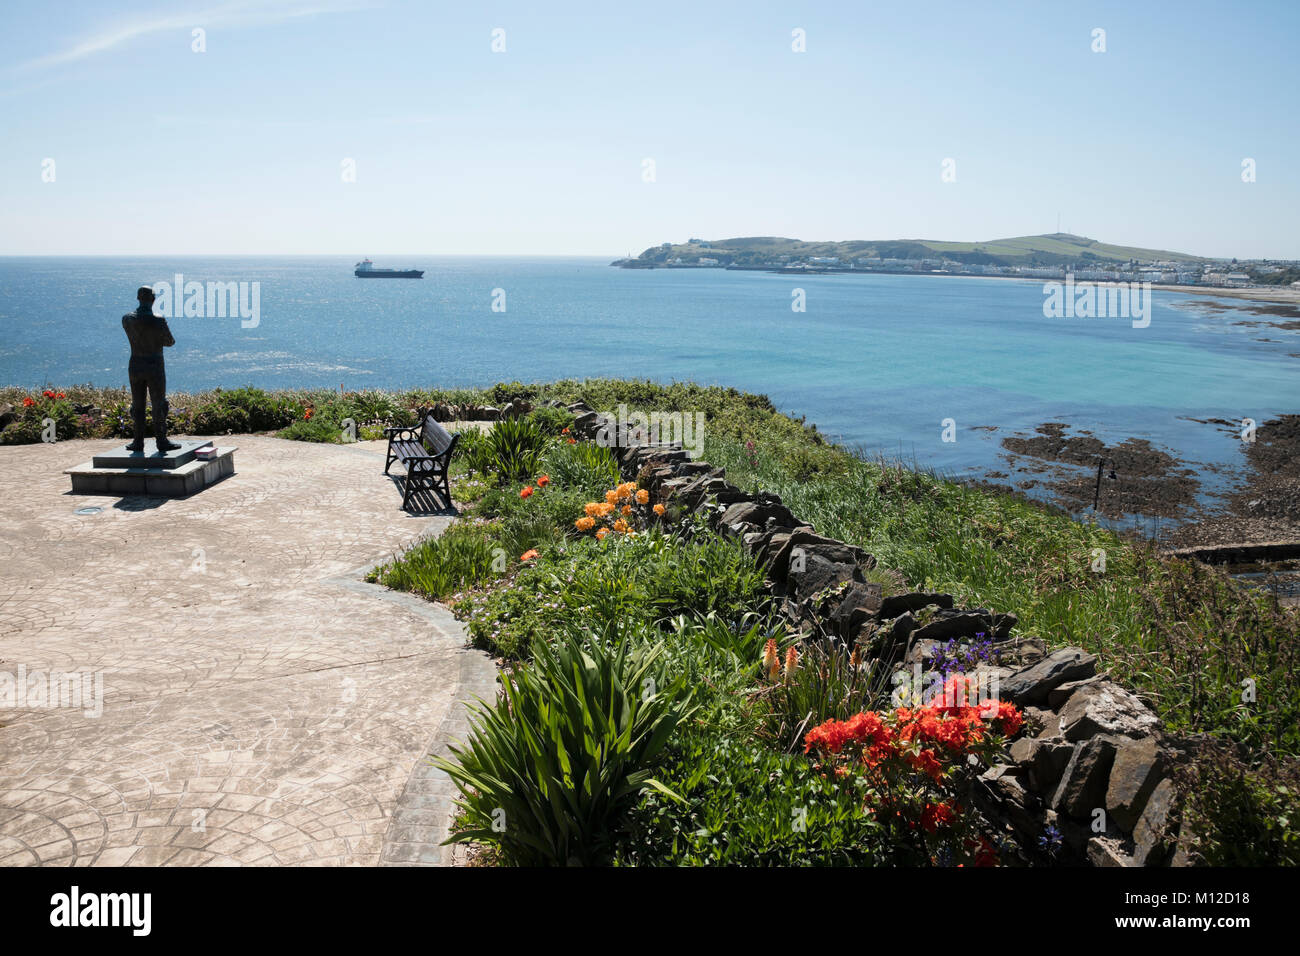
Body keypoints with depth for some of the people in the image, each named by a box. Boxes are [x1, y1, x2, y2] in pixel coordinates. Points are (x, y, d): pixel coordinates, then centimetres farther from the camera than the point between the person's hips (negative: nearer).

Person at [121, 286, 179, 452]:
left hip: (135, 367, 4)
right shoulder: (158, 321, -18)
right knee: (159, 405, 6)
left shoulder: (127, 319, -4)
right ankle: (161, 441, 11)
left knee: (137, 405, 13)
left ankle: (139, 442, 16)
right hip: (155, 367, -4)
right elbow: (170, 342, -5)